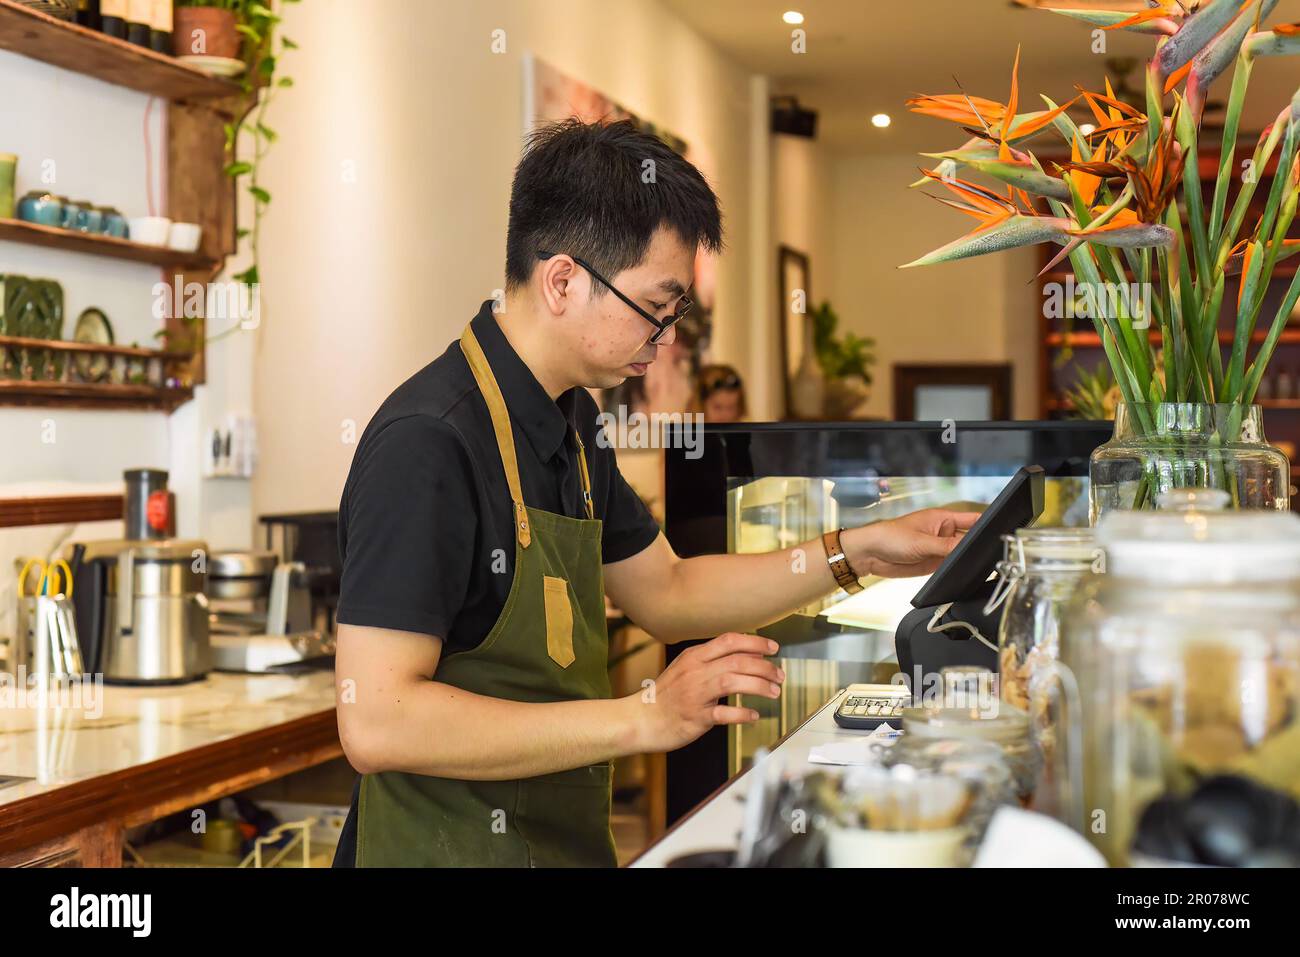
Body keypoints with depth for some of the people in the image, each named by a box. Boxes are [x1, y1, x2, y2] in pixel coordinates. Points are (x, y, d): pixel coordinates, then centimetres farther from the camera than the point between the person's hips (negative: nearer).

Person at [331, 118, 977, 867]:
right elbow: (376, 722, -28)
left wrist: (859, 554, 8)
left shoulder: (570, 424, 6)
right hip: (450, 847, -9)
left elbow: (666, 593, 17)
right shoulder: (427, 443, -23)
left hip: (567, 844, 9)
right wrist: (643, 719, -27)